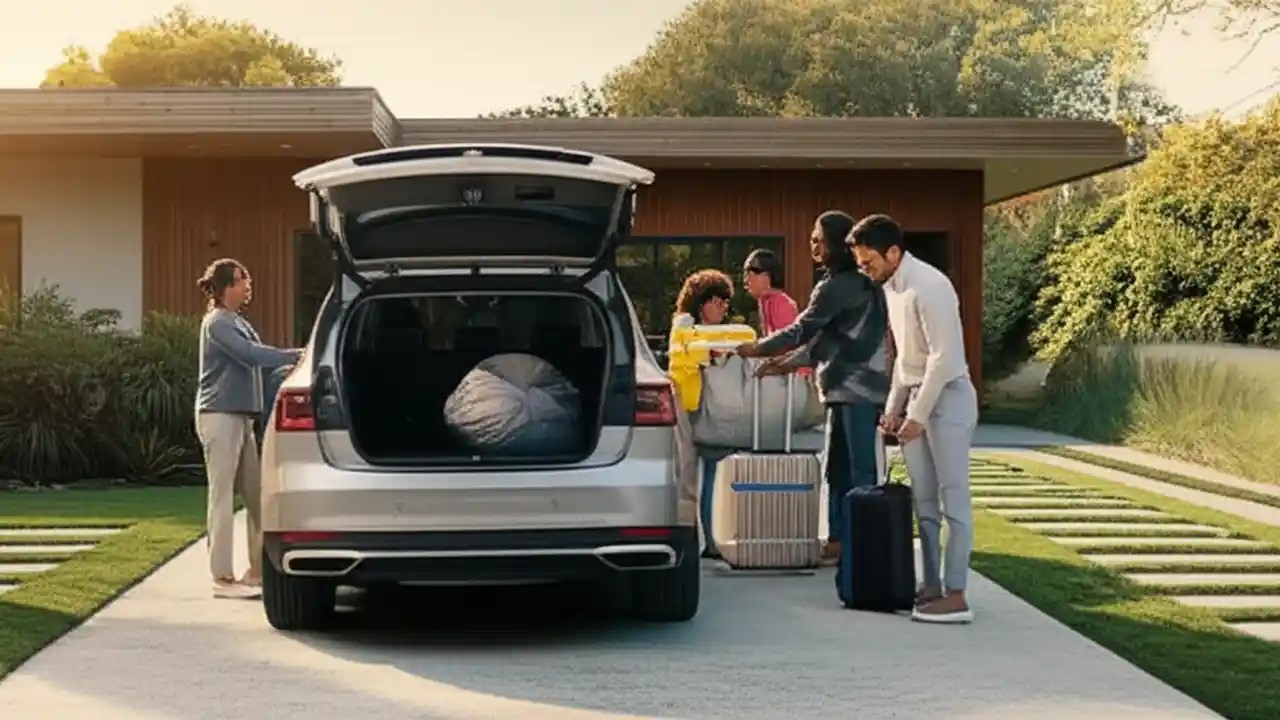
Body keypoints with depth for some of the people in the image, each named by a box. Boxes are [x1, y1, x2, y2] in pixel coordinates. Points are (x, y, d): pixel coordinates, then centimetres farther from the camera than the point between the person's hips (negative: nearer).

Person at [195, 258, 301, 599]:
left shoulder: (239, 323, 20)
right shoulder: (217, 322, -11)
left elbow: (256, 356, 13)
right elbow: (250, 354, -22)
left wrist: (296, 356, 1)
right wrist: (295, 356, -21)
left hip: (242, 417, 10)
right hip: (220, 417, -10)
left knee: (255, 495, 10)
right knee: (223, 497, -7)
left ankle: (257, 569, 17)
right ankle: (223, 578, -4)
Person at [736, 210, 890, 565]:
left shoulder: (836, 287, -14)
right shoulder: (858, 283, 17)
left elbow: (801, 331, -10)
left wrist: (757, 349, 3)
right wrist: (791, 361, 18)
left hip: (855, 389, -10)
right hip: (852, 387, 10)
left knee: (858, 472, -8)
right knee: (838, 468, 12)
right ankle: (839, 540, 16)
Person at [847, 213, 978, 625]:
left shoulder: (928, 287, -19)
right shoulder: (890, 288, 10)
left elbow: (943, 356, -22)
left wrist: (918, 415, -20)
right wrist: (894, 406, 13)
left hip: (946, 397, -9)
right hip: (916, 396, 9)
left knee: (953, 499, -6)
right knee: (924, 501, 11)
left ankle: (955, 596, -4)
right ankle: (932, 586, 17)